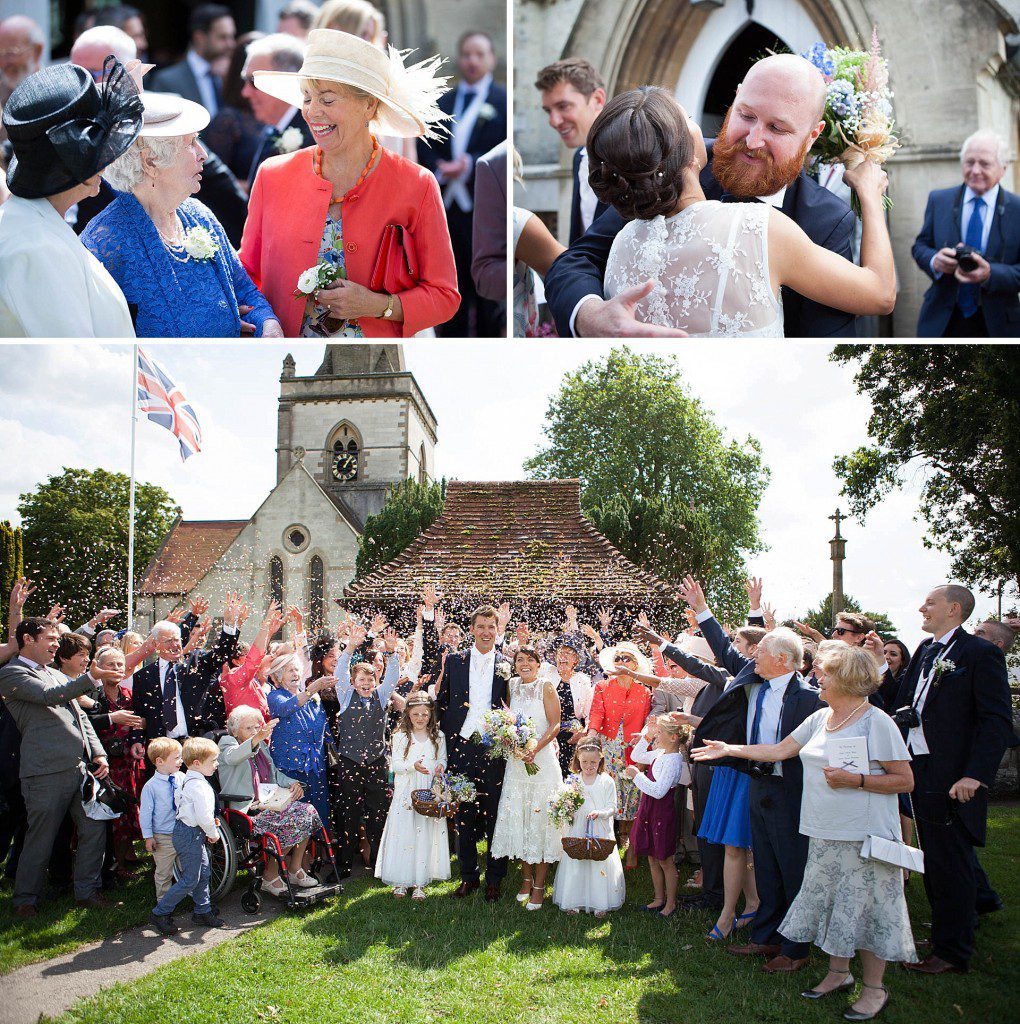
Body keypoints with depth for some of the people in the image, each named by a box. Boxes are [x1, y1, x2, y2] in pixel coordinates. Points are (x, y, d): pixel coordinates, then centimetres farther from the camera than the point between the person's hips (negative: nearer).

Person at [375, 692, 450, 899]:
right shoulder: (400, 736, 0)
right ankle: (400, 881, 10)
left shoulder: (438, 736, 7)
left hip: (430, 792, 1)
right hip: (406, 792, -1)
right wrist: (413, 766, -20)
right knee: (403, 833, -1)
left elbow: (442, 759, 13)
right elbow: (395, 765, -3)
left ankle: (419, 882, 8)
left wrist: (441, 767, -10)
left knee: (426, 834, 0)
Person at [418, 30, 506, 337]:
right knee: (452, 288, 9)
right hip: (448, 206, 4)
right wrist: (438, 170, -8)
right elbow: (424, 147, 12)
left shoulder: (503, 100, 0)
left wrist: (471, 164, -19)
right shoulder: (443, 102, 16)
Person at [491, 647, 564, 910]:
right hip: (516, 761, 5)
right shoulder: (512, 686, 9)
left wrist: (535, 749, -20)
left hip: (542, 759, -5)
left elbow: (555, 725, -8)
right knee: (517, 818, 6)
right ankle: (526, 878, 20)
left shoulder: (546, 687, -4)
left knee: (540, 818, -3)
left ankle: (539, 886, 4)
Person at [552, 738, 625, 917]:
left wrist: (600, 813, -22)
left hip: (600, 830, -2)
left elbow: (612, 808, -5)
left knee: (600, 866, -1)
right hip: (577, 831, 2)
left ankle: (600, 904, 9)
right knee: (575, 863, 3)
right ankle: (574, 902, 15)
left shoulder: (607, 781, -3)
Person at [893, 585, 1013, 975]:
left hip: (952, 778, -8)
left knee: (950, 865, 1)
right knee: (933, 862, 16)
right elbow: (903, 707, 17)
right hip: (918, 768, 8)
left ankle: (952, 952, 11)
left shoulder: (981, 653, -11)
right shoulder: (925, 651, 14)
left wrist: (975, 775, -23)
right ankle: (954, 929, 29)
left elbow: (998, 721, -16)